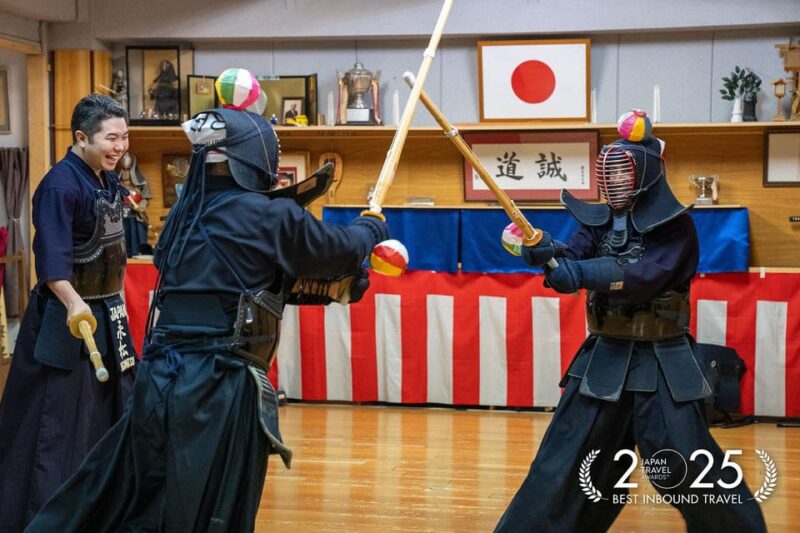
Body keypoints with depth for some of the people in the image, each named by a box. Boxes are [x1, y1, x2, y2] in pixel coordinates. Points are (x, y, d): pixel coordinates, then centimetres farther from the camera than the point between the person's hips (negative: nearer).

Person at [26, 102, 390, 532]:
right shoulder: (271, 216, -6)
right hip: (219, 386, -6)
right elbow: (337, 249, 10)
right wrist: (371, 228, 30)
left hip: (162, 376, 7)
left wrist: (335, 282, 23)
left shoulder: (187, 212, 14)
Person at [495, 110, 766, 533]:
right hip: (605, 358, 4)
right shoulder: (598, 221, 5)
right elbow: (572, 258, -12)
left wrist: (582, 273, -39)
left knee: (688, 469, 0)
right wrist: (548, 251, -36)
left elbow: (646, 276, -26)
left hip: (661, 363, -4)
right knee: (567, 460, 6)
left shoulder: (675, 226, -9)